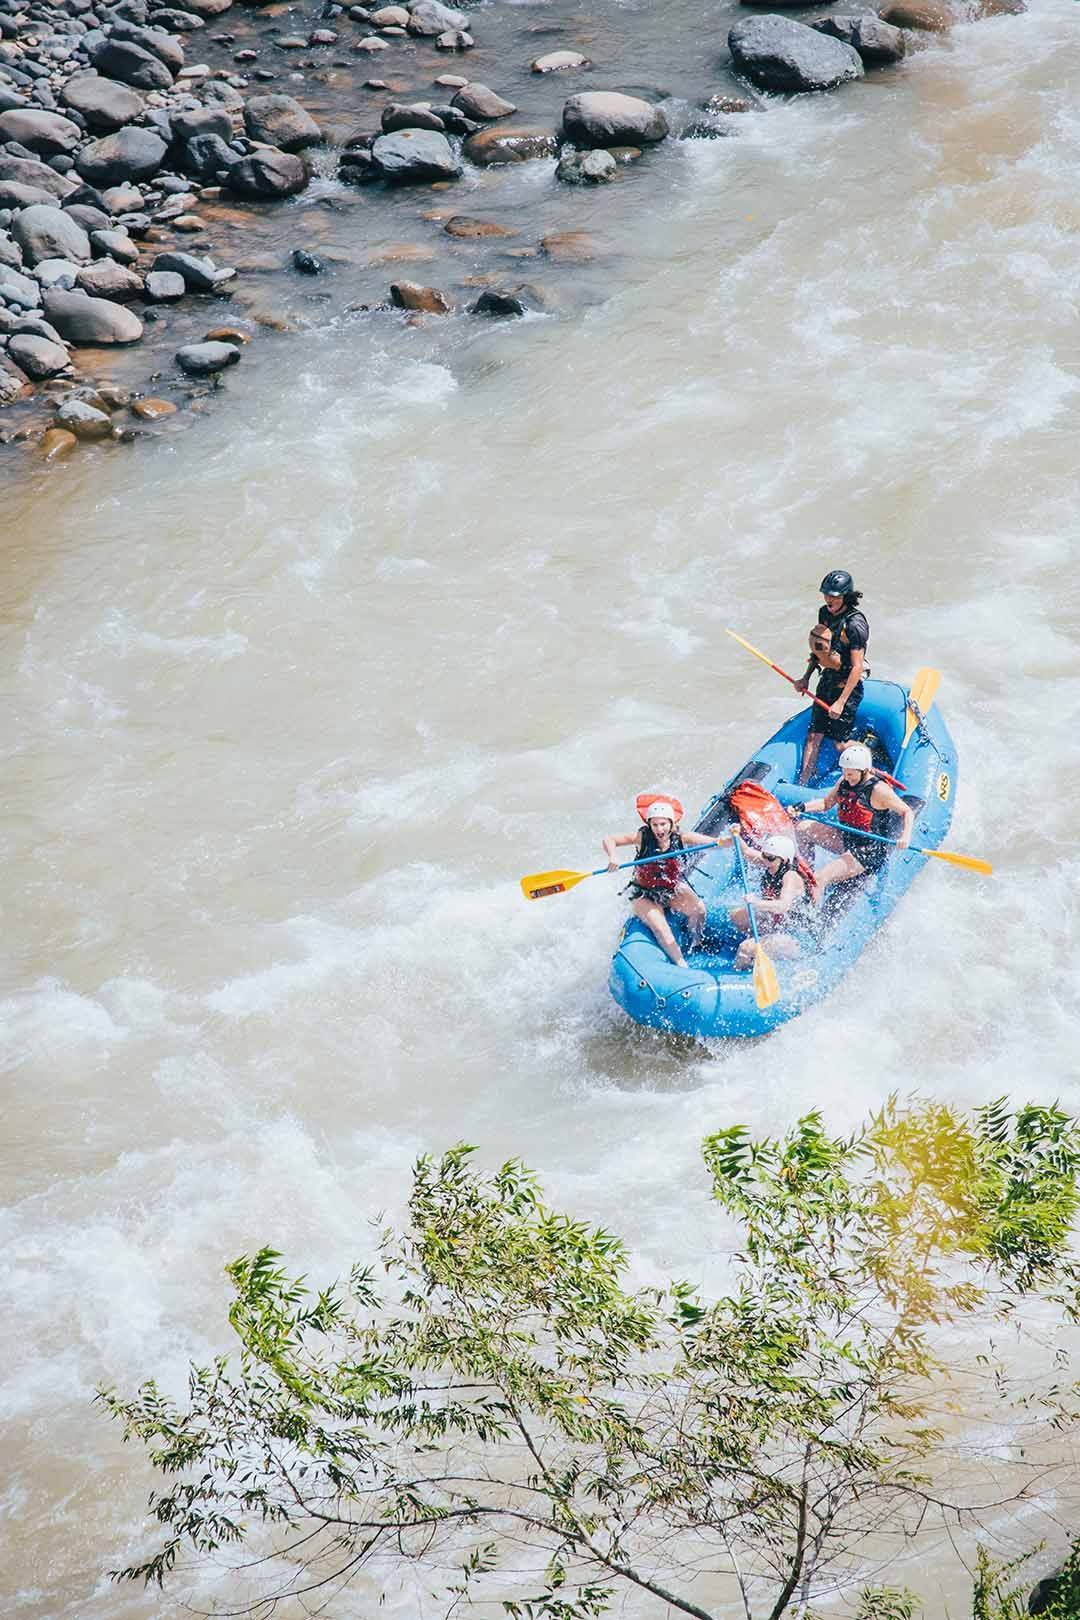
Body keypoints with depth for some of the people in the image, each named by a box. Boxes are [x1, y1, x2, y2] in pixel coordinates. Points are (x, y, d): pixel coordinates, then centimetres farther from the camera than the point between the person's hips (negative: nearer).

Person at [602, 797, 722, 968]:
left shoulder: (681, 838, -11)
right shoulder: (643, 838, -14)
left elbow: (715, 842, -20)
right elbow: (609, 840, -14)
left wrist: (732, 839, -41)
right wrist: (612, 858, -35)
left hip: (674, 891, 2)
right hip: (644, 897, -2)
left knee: (699, 908, -23)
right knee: (660, 927, -27)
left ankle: (695, 947, 3)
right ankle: (682, 965, -28)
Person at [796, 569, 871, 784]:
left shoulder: (854, 624, -23)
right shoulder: (824, 613, 2)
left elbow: (857, 667, -23)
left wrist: (841, 702, -24)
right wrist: (806, 678, 13)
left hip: (848, 686, -7)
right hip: (827, 680, 7)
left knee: (839, 742, -1)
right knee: (814, 735, 4)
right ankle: (802, 782, 8)